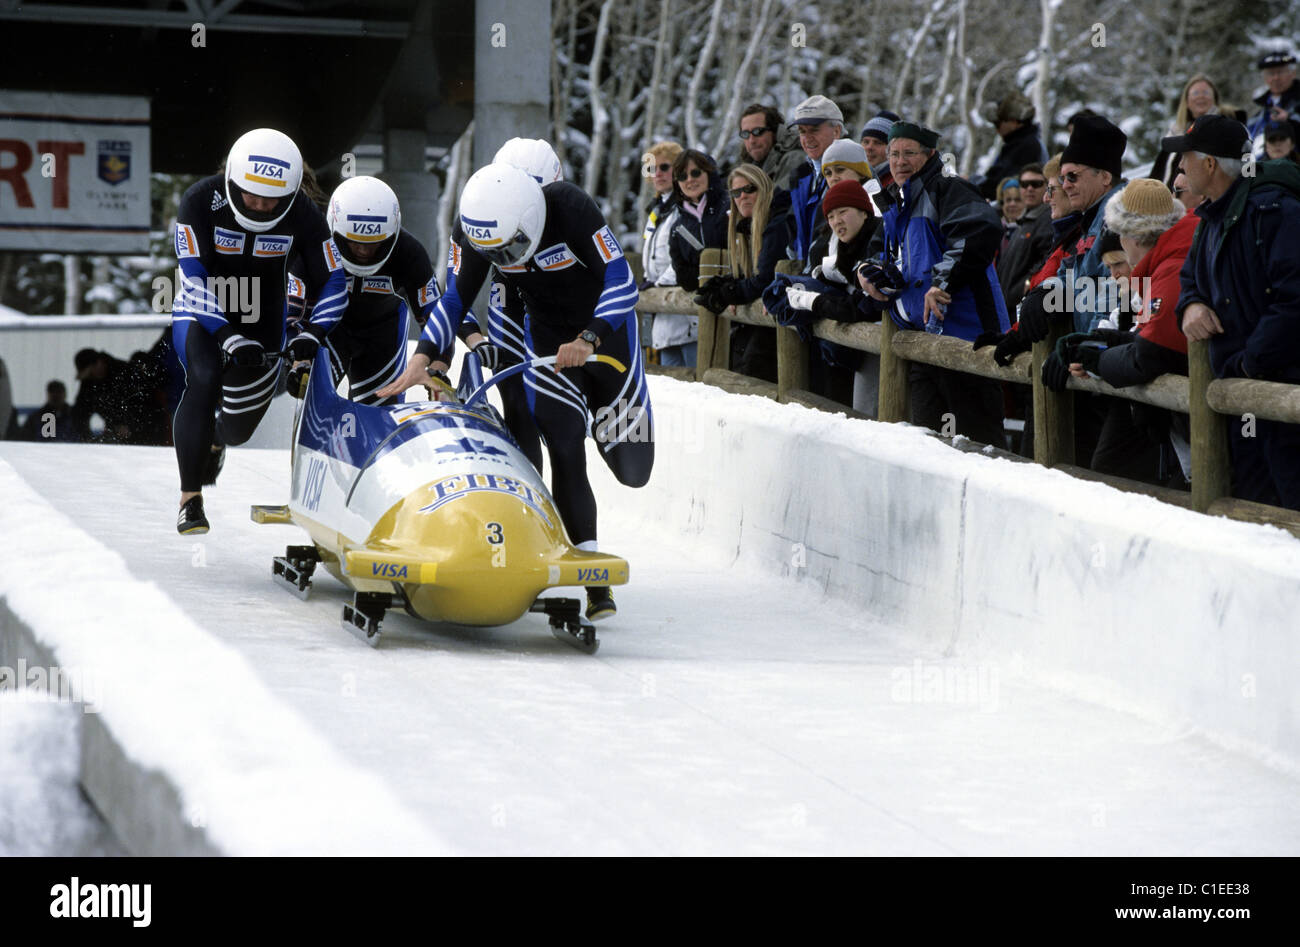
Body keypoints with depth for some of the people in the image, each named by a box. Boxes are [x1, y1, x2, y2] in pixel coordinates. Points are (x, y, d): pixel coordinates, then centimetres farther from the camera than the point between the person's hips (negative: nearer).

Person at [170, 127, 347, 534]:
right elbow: (194, 279, -28)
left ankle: (216, 437, 46)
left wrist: (312, 333, -28)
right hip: (202, 317, -3)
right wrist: (229, 338, -38)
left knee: (243, 423, 4)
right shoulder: (201, 201, -24)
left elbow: (332, 282, -12)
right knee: (204, 381, -31)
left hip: (262, 323, 3)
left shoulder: (303, 216, -18)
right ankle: (190, 500, -26)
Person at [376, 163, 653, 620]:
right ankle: (594, 582, -14)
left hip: (607, 327, -2)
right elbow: (455, 296, -6)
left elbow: (622, 281, -30)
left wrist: (589, 339, -42)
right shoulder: (472, 226, -18)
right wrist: (425, 354, -19)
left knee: (631, 469, -1)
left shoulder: (571, 207, -30)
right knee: (564, 456, -15)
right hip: (548, 335, 2)